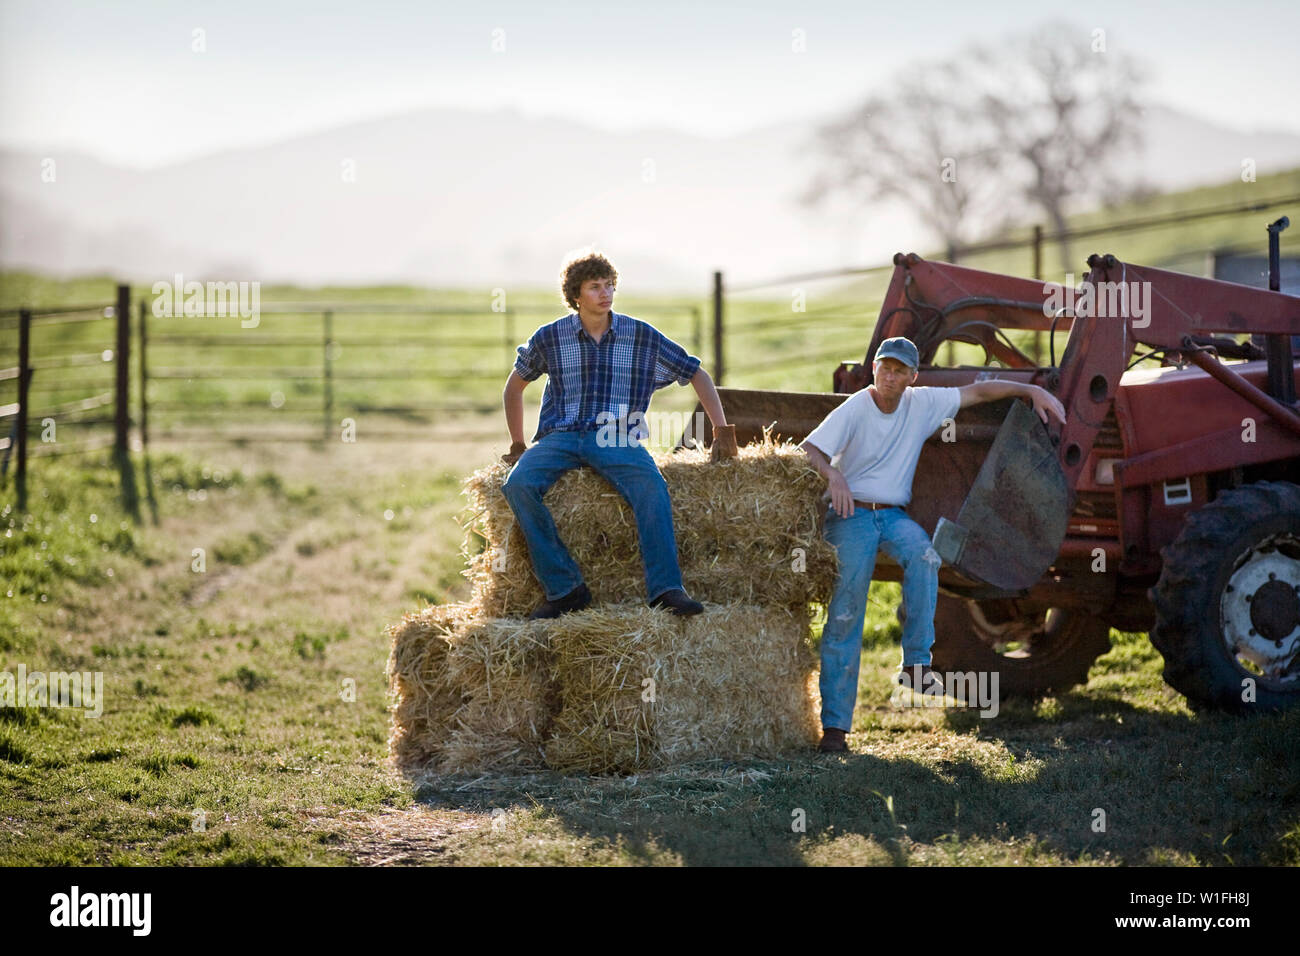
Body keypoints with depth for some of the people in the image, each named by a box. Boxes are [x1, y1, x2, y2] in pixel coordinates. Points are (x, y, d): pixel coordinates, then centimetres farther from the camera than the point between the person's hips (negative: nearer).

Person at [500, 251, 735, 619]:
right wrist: (518, 445, 20)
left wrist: (722, 430, 6)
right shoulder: (550, 337, 7)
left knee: (651, 487, -34)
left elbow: (697, 374, 13)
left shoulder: (641, 336, 5)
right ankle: (564, 588, -26)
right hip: (560, 436, 1)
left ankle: (665, 588, -36)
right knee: (519, 485, -29)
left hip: (616, 439, -1)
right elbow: (515, 385, 24)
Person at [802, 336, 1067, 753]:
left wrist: (1033, 390, 5)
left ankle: (915, 662, -30)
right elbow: (808, 450, -15)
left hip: (893, 515, 3)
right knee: (845, 618, -11)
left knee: (923, 553, -33)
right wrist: (832, 473, -36)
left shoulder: (922, 404, 5)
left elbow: (979, 391, 12)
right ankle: (834, 725, -8)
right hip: (851, 514, -3)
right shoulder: (854, 410, -6)